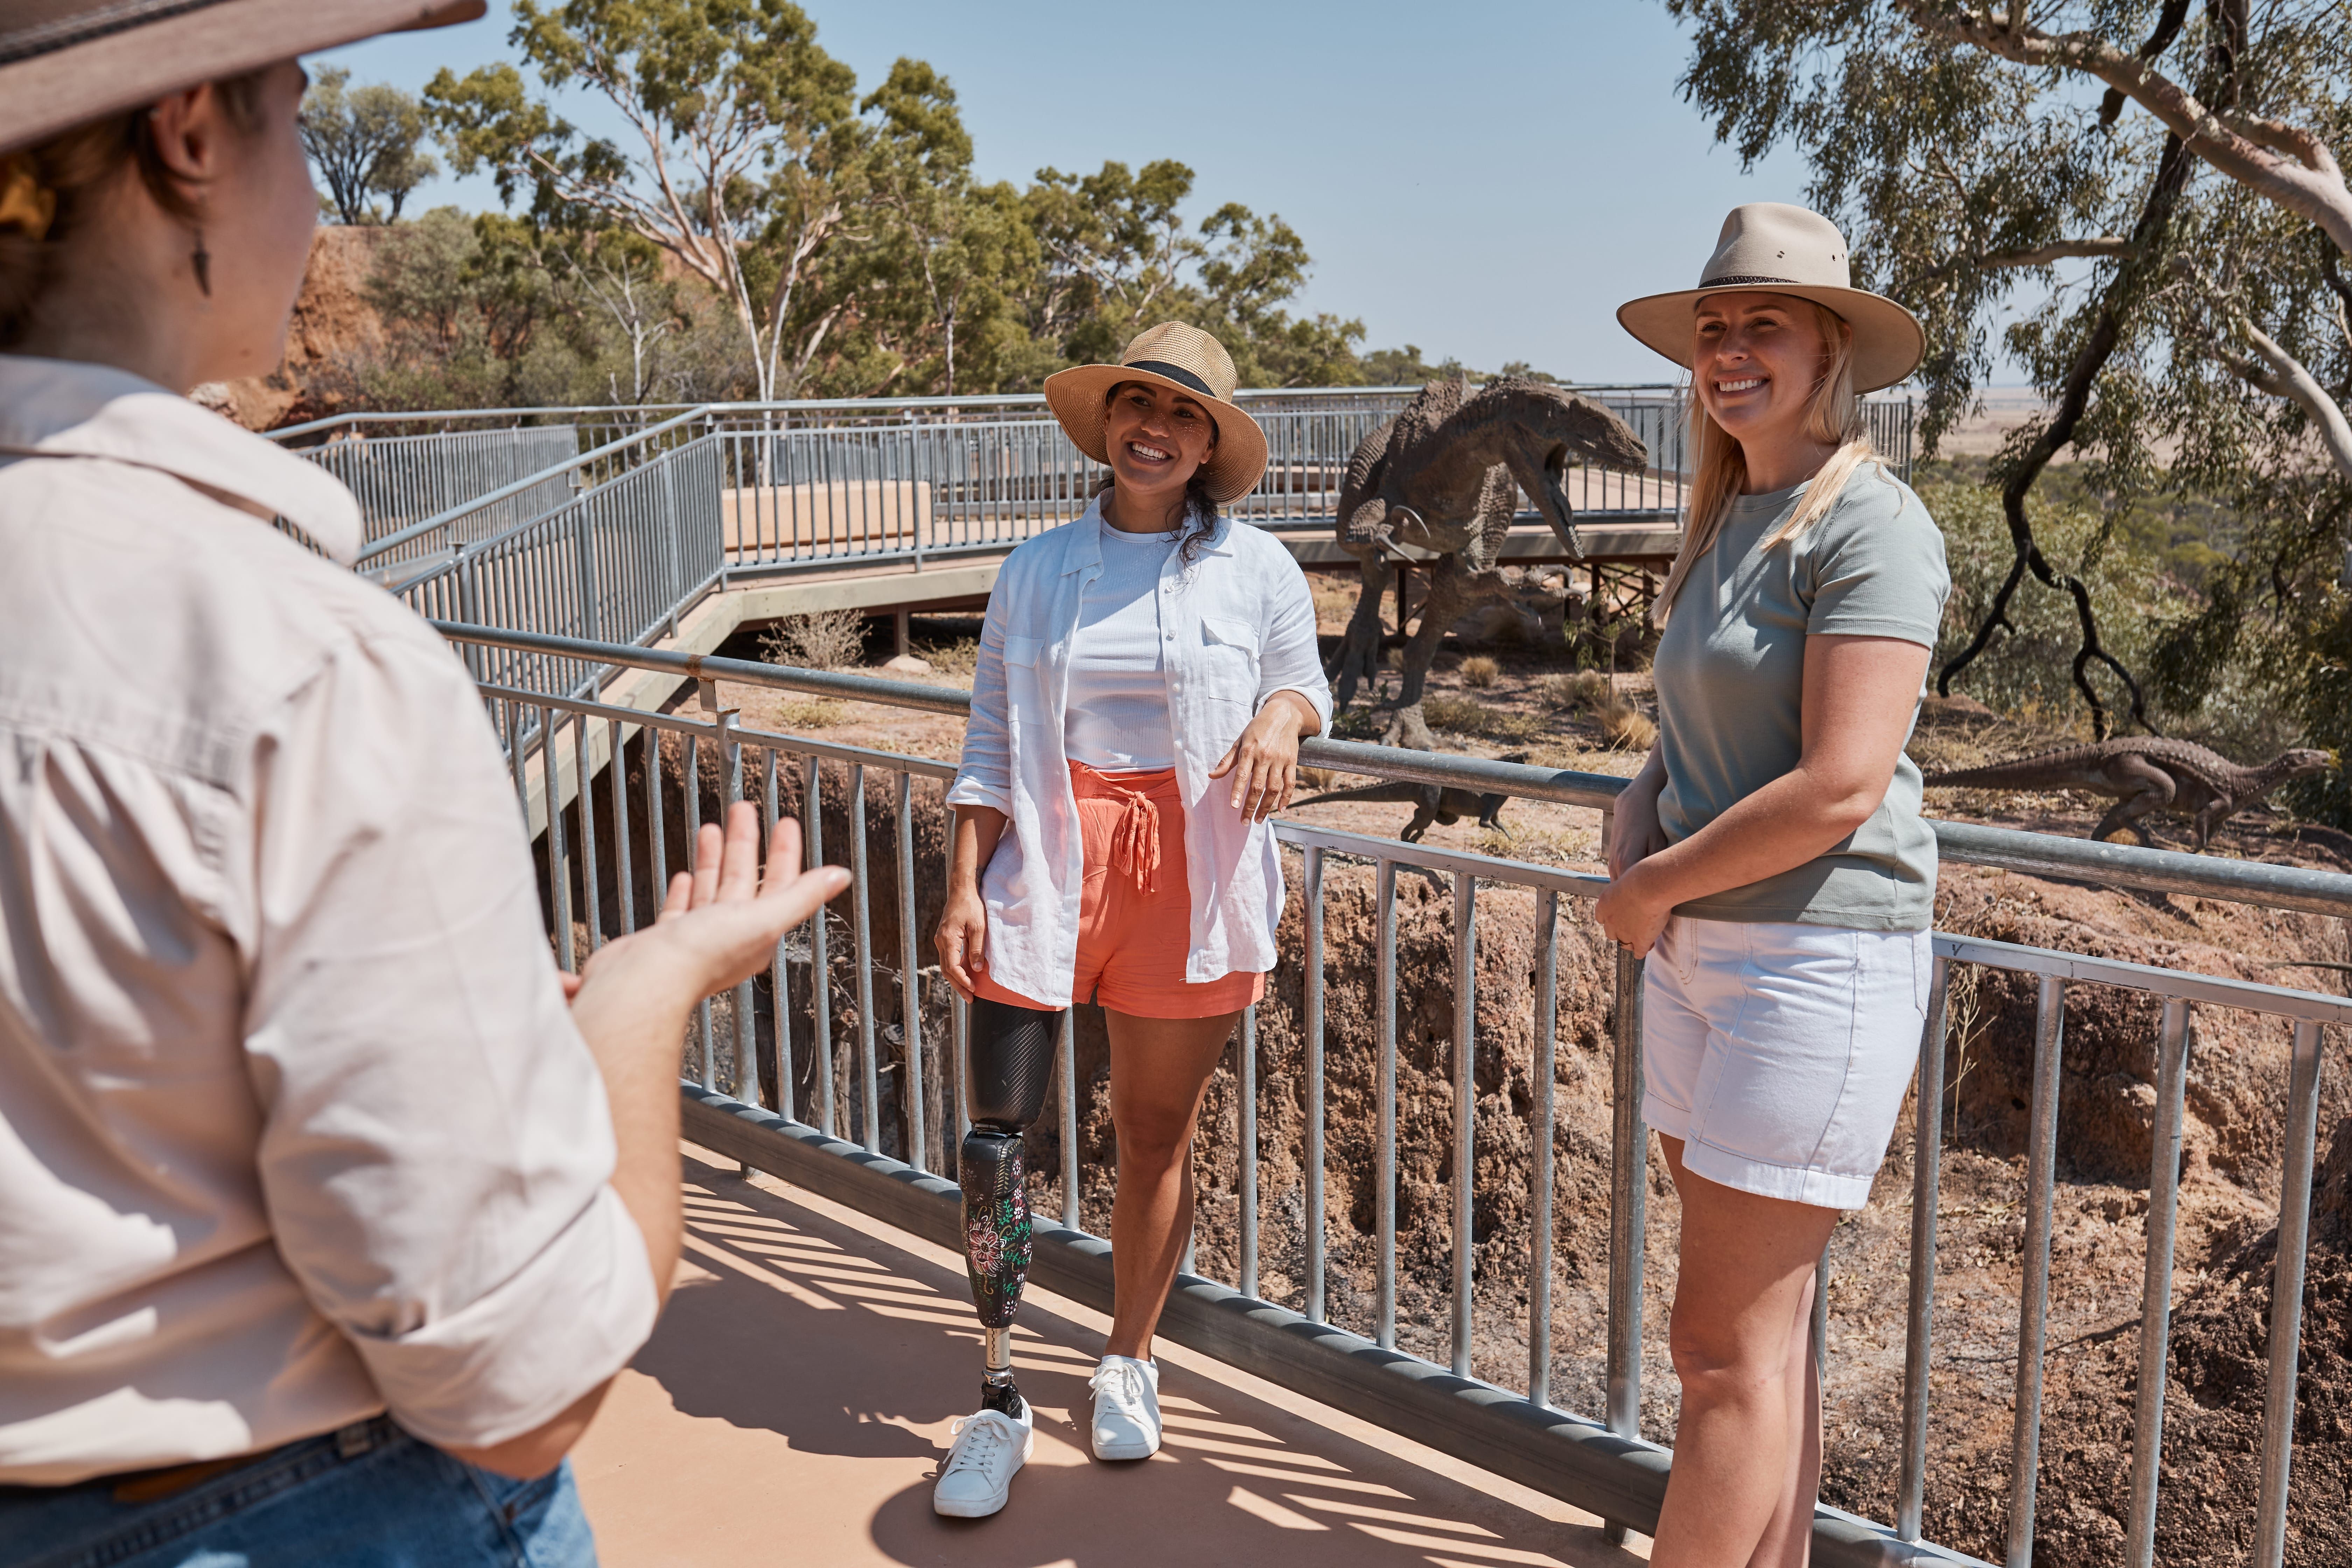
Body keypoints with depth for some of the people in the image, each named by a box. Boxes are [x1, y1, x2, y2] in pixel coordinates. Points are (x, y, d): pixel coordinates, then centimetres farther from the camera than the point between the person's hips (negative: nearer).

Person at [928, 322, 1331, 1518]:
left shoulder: (1255, 568, 5)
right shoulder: (1036, 569, 7)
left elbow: (1307, 687, 15)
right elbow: (989, 744, 7)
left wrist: (1281, 717, -10)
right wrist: (964, 884, -3)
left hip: (1187, 871, 0)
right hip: (1045, 866, 1)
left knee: (1156, 1134, 10)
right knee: (993, 1136, -4)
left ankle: (1130, 1363, 33)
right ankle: (999, 1402, 13)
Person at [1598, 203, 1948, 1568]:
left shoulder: (1869, 525, -13)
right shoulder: (1732, 524, 14)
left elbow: (1839, 787, -21)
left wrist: (1655, 887, -11)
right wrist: (1638, 816, 2)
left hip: (1819, 961, -9)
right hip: (1703, 951, 9)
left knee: (1728, 1343, -3)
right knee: (1762, 1331, 15)